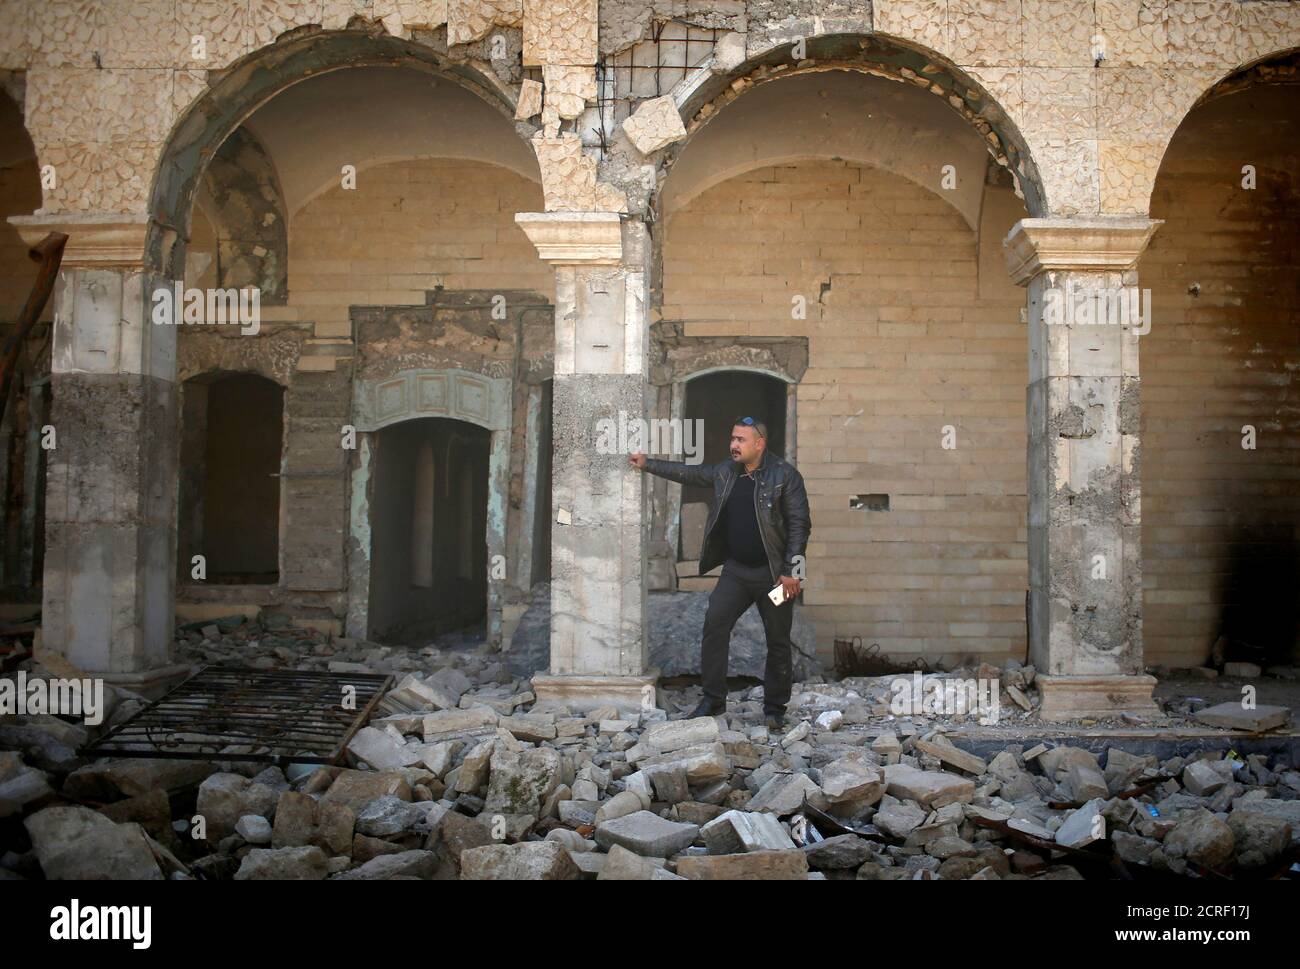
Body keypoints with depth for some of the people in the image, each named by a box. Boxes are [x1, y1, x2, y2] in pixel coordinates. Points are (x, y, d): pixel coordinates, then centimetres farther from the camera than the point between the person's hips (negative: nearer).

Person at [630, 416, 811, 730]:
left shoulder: (785, 475, -9)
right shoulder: (726, 473, 8)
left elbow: (799, 524, -12)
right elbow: (689, 473, 21)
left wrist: (790, 571, -16)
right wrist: (648, 464, 21)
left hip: (773, 574, -5)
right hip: (736, 570, 5)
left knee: (778, 642, 3)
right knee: (714, 625, -6)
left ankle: (775, 708, 16)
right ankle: (713, 699, 4)